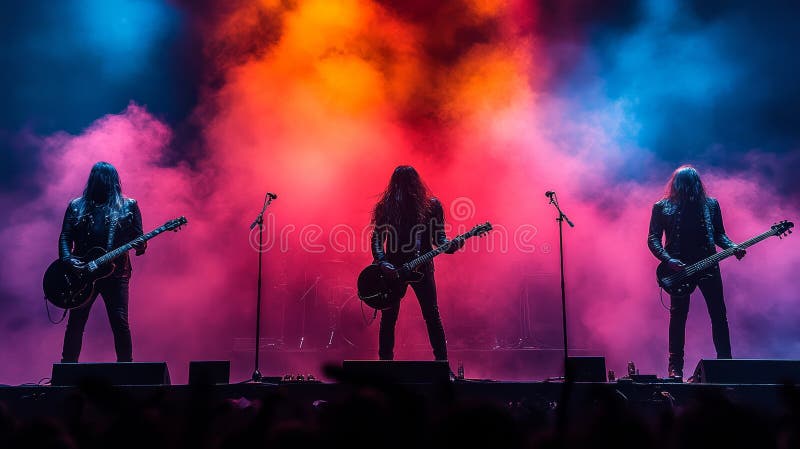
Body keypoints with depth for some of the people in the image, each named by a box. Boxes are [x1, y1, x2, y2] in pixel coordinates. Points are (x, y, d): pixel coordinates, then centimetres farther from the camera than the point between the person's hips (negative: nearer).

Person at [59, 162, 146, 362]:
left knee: (120, 322, -5)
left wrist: (140, 246, -18)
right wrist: (68, 259, -12)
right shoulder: (76, 206, 11)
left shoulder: (128, 206, 8)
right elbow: (65, 237, 6)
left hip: (115, 272, -1)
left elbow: (138, 237, 6)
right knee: (75, 322, 4)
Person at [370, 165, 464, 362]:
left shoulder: (431, 205, 1)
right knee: (388, 318, 5)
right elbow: (377, 237, 2)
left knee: (432, 315, -1)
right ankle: (385, 361, 16)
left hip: (421, 267, -1)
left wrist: (449, 246, -16)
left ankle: (442, 361, 7)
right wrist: (382, 262, -13)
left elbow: (438, 236, 5)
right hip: (393, 269, 1)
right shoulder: (386, 207, 1)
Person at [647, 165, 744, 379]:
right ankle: (675, 367, 6)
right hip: (678, 269, -2)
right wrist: (668, 260, -14)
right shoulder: (662, 207, 3)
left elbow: (719, 234, 14)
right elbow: (653, 239, 1)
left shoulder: (711, 204, 10)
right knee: (678, 317, 0)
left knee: (719, 314, 1)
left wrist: (732, 247, -6)